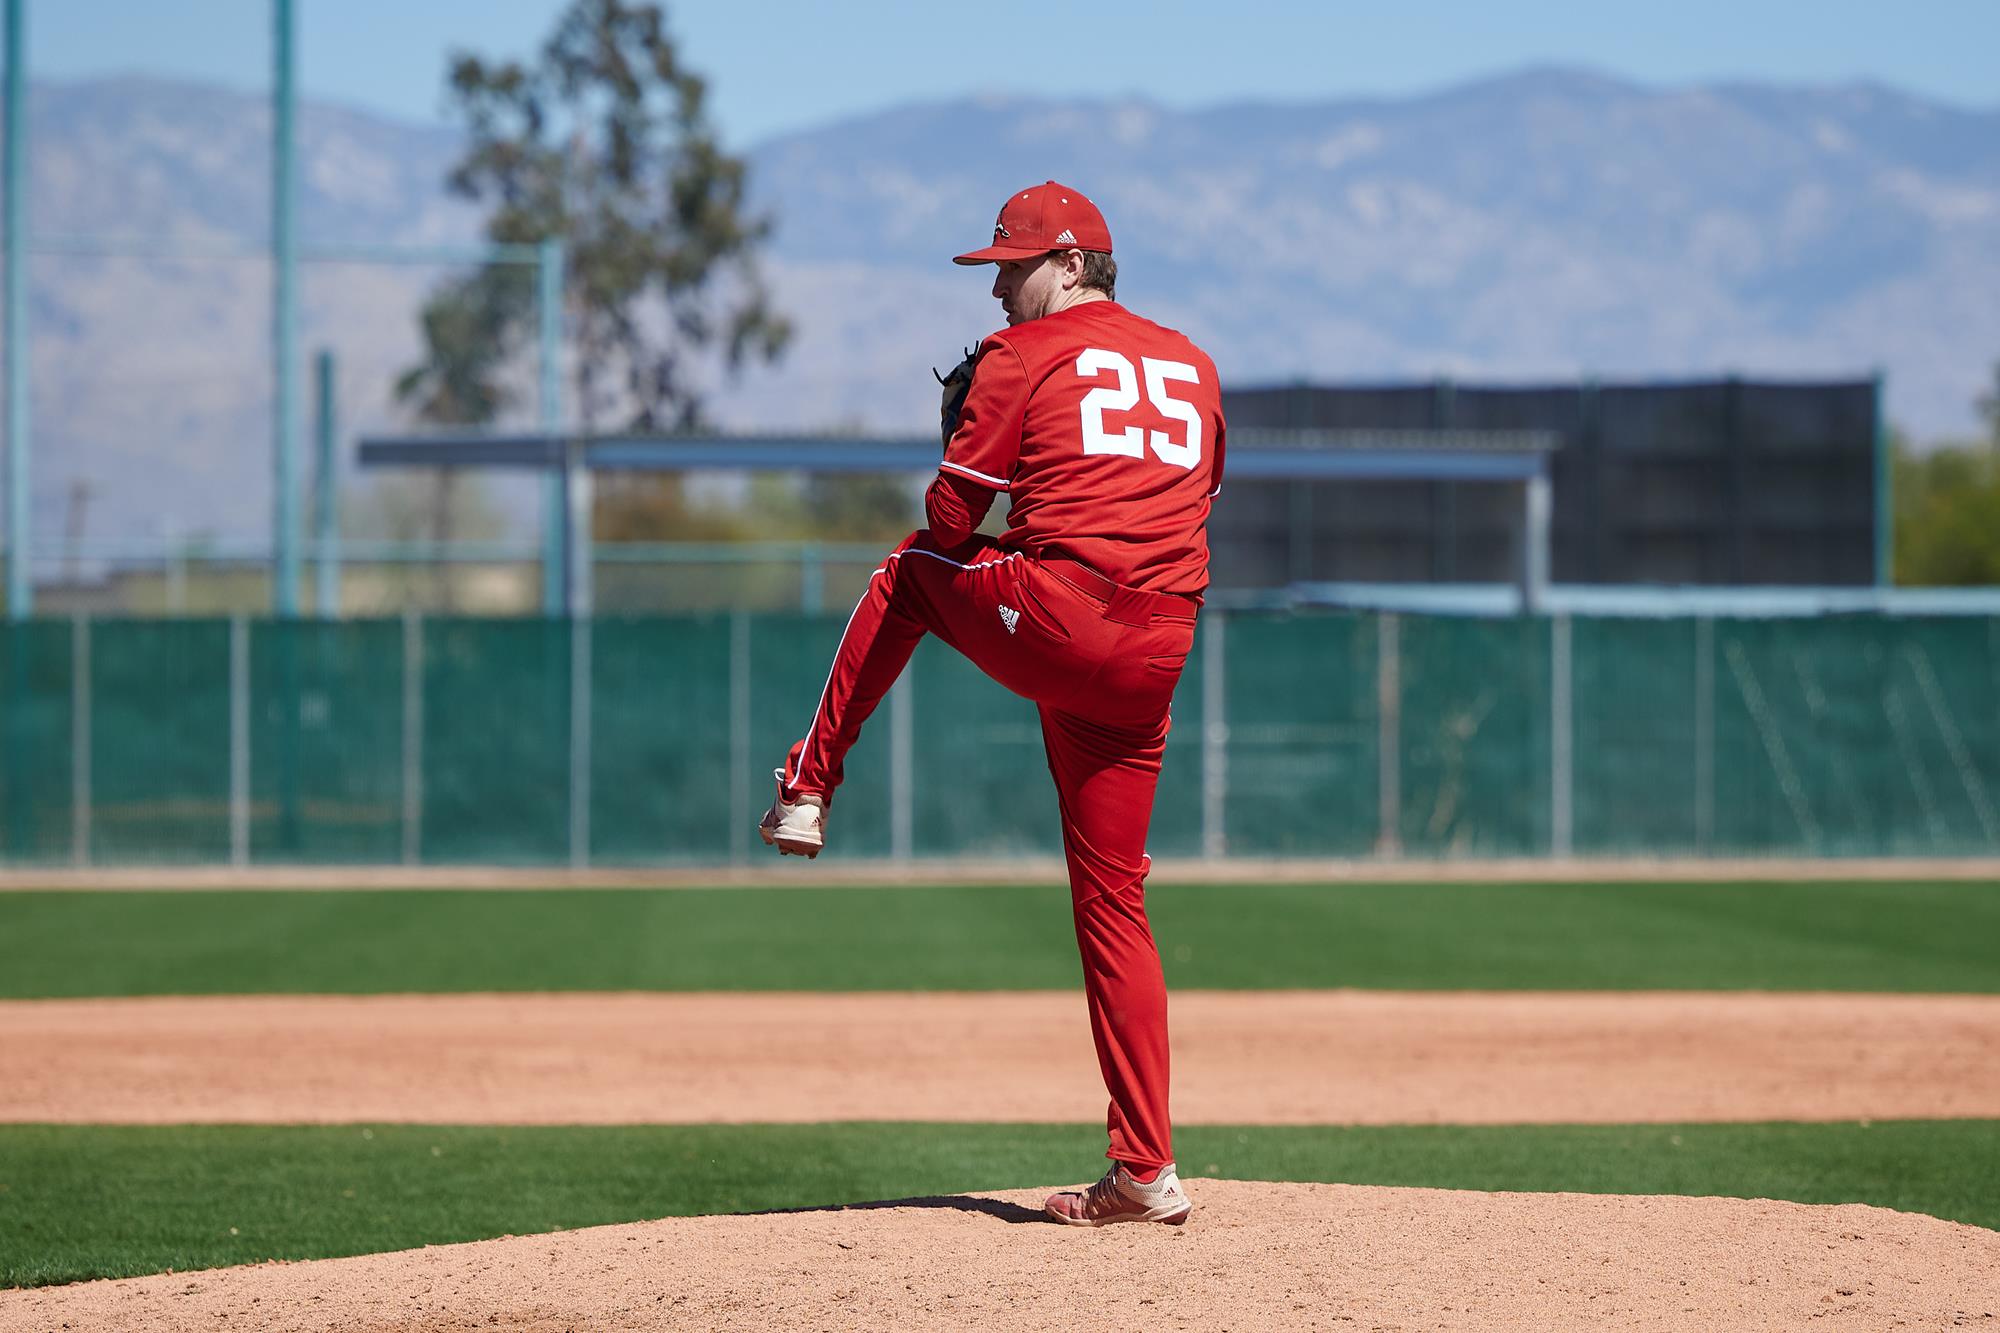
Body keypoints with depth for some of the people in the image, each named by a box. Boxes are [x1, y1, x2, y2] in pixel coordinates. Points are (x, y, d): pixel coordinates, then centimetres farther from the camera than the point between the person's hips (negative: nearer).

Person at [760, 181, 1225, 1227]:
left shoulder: (1025, 355, 2)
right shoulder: (1192, 367, 20)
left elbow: (951, 521, 0)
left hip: (1049, 617, -5)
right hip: (1156, 656, 5)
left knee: (909, 570, 26)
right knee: (1112, 897, 9)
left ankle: (806, 795, 27)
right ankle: (1145, 1171, 3)